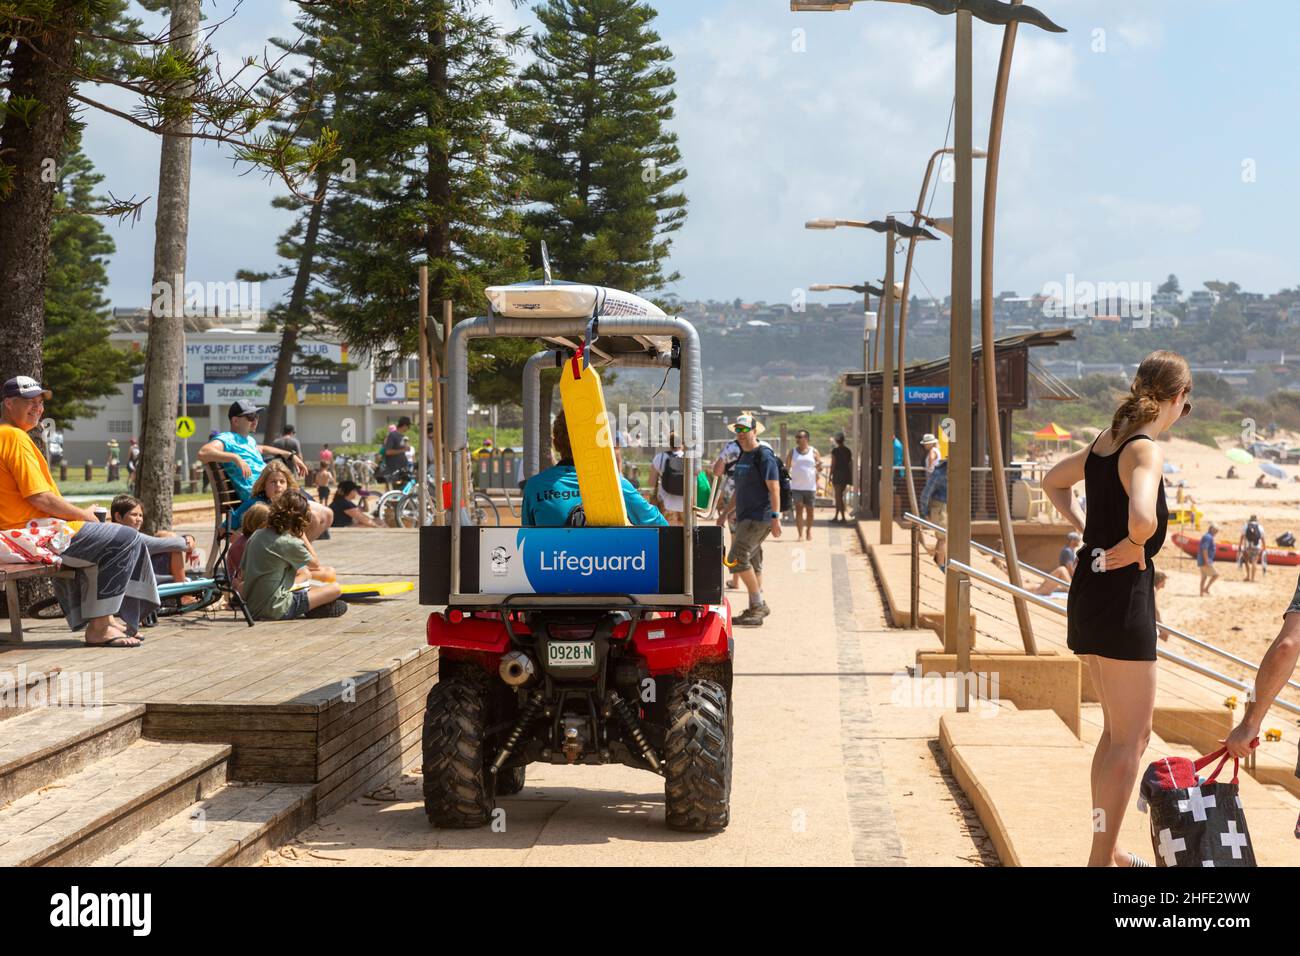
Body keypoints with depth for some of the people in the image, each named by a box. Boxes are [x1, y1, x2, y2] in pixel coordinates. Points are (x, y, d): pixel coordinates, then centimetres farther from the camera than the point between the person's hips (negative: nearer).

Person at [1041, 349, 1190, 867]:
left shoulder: (1105, 442, 9)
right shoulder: (1146, 451, -16)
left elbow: (1053, 481, 27)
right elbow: (1142, 518, -36)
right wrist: (1131, 546, -15)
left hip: (1089, 592, 9)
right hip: (1124, 597, -9)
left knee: (1118, 731, 20)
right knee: (1130, 740, 1)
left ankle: (1108, 848, 29)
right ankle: (1101, 859, 4)